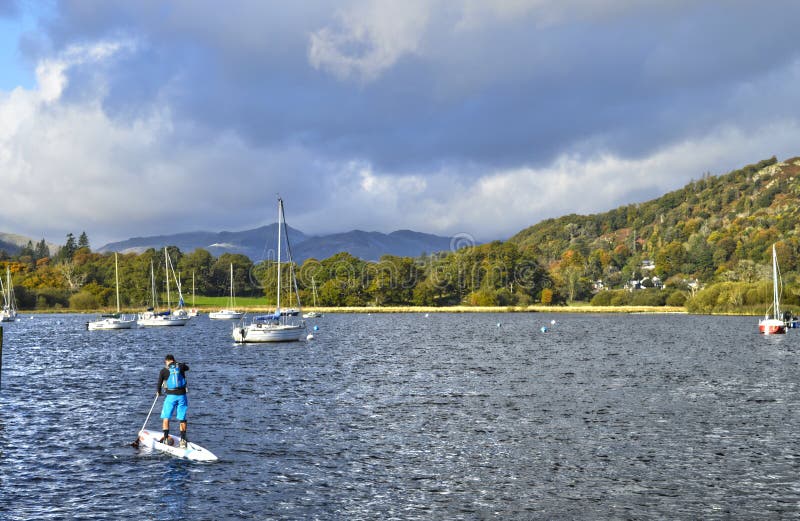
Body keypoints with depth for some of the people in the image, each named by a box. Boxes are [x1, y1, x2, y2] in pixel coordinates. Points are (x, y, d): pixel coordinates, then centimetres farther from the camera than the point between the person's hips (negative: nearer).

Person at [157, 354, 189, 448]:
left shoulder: (164, 371, -3)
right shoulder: (181, 366, 3)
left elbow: (159, 383, 5)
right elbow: (187, 368, 26)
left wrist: (159, 392, 26)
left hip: (170, 395, -2)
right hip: (182, 395, 2)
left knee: (166, 417, 9)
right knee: (182, 419, 8)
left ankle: (166, 438, 2)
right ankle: (183, 440, 6)